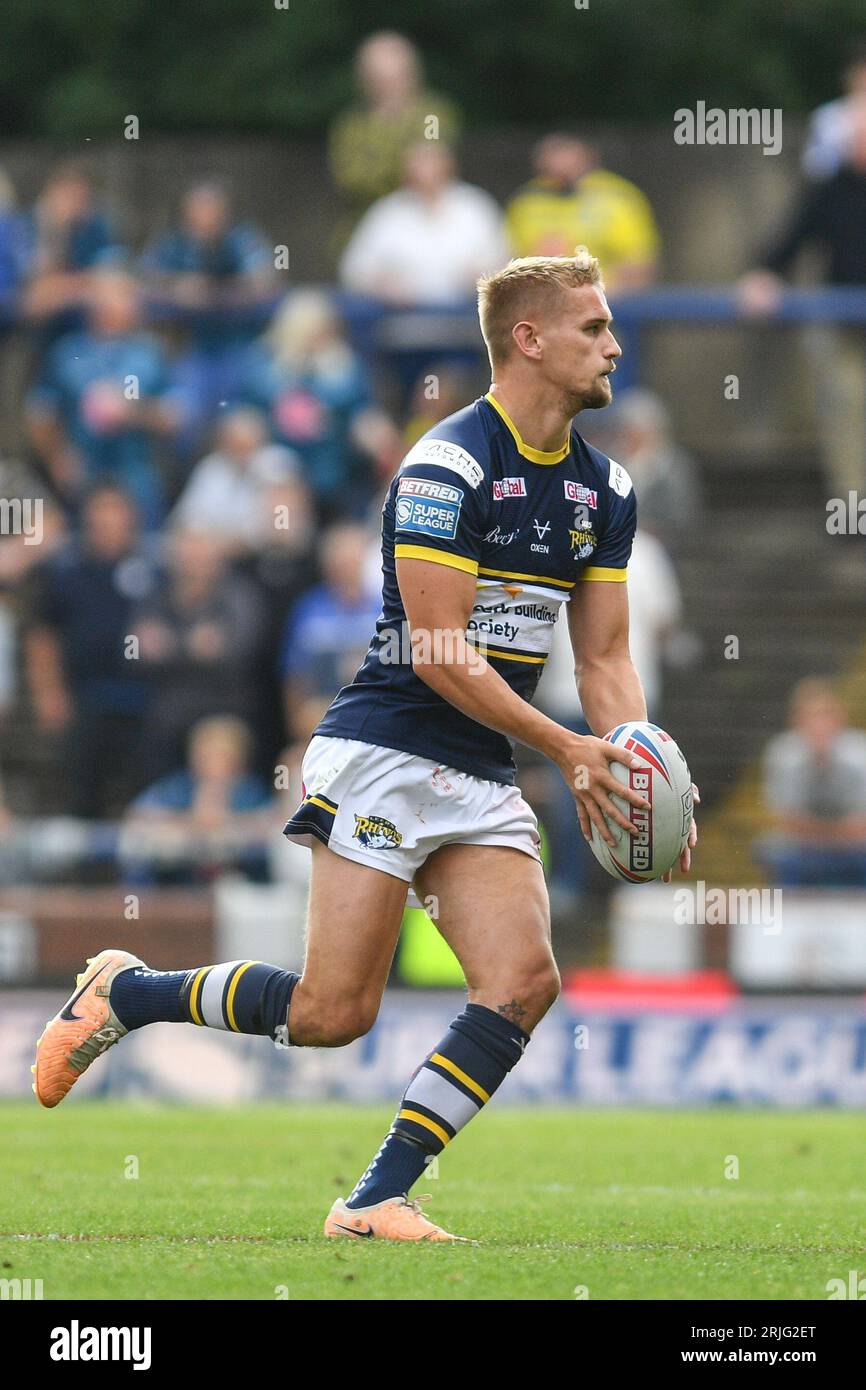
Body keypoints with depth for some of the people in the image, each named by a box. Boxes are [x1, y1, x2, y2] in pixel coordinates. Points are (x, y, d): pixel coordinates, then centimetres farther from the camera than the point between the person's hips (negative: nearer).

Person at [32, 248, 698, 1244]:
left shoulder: (604, 489, 10)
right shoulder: (447, 465, -15)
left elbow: (604, 658, 14)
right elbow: (439, 648, -18)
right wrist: (566, 751, -17)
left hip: (483, 779, 7)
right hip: (385, 754, -7)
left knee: (523, 979, -12)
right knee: (334, 1011, -10)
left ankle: (377, 1199, -8)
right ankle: (123, 993, 14)